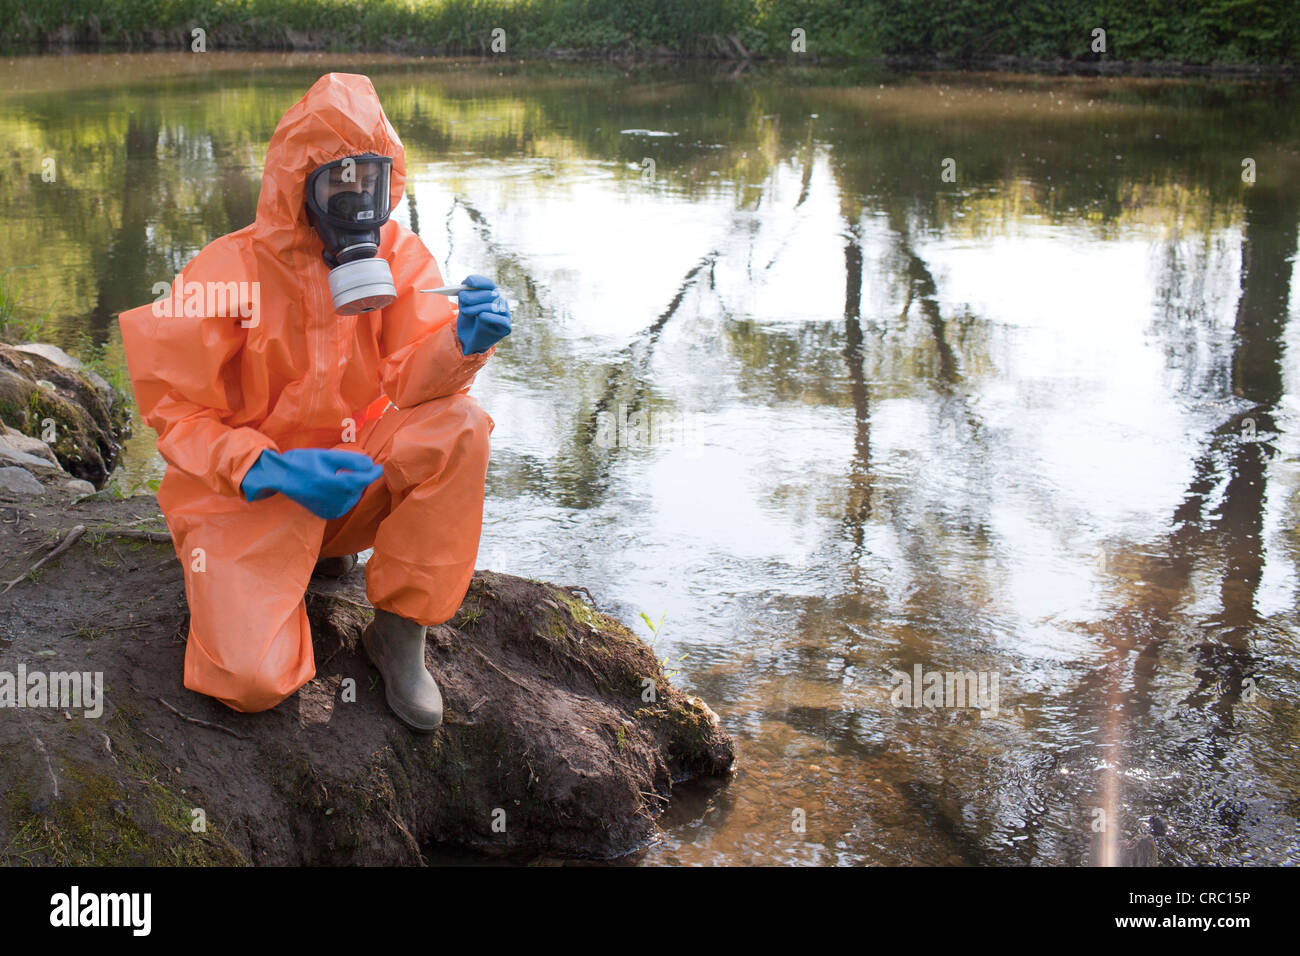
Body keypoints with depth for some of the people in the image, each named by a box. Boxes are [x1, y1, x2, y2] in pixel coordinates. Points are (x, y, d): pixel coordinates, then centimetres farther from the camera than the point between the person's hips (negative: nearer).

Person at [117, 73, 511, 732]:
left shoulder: (399, 255, -2)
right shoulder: (231, 271, -14)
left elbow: (412, 377, -12)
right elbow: (176, 413, -12)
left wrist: (463, 344, -35)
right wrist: (271, 469, -29)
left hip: (355, 471, 4)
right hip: (250, 494, -3)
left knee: (460, 426, -27)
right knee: (253, 678, -24)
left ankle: (399, 630, -11)